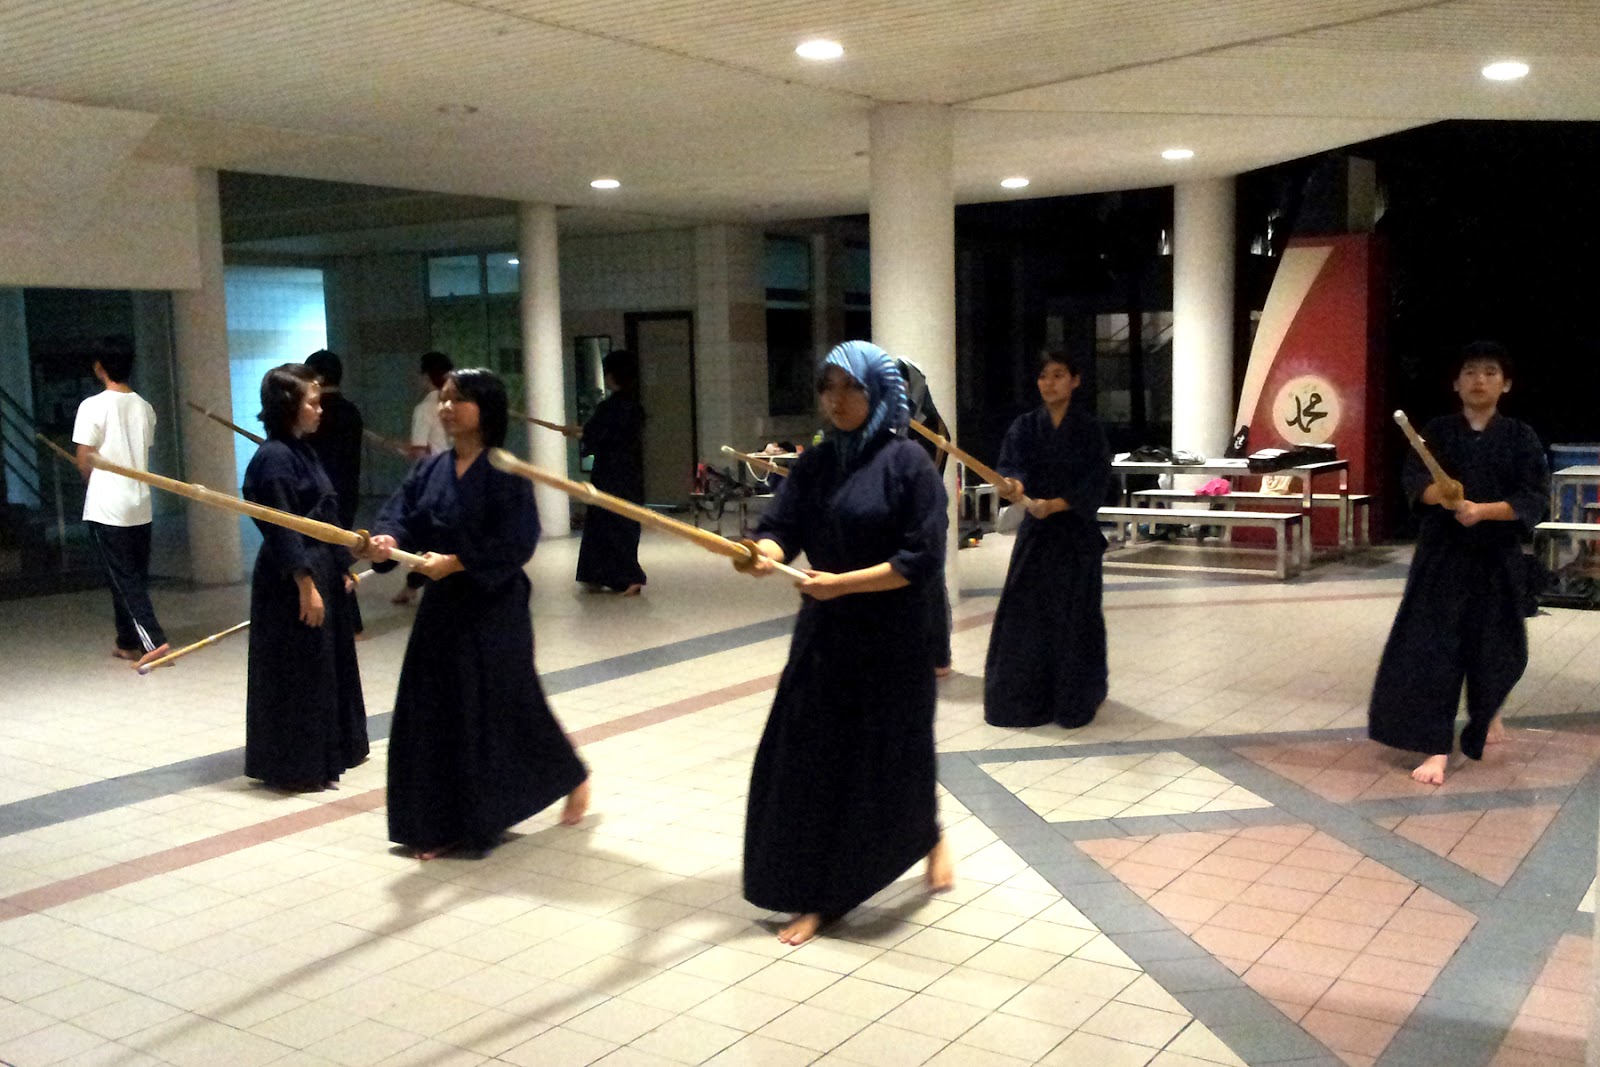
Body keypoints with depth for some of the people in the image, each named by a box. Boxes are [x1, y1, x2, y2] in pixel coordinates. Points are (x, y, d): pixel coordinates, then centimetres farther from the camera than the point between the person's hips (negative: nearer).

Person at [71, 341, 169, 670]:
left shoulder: (93, 406, -11)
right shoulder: (144, 408, 5)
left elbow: (84, 462, -9)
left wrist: (96, 481, 11)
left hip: (107, 507, -6)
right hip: (140, 506, 6)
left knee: (124, 579, -3)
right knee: (135, 577, 13)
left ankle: (153, 641, -13)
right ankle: (128, 643, 22)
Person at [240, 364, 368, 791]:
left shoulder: (303, 451, 12)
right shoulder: (274, 458, -16)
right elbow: (282, 530, -20)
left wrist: (341, 568, 18)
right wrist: (305, 584, -21)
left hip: (321, 571, 10)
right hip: (291, 580, -10)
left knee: (328, 666, 17)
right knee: (297, 674, 0)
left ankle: (327, 754, 30)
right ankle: (295, 767, 11)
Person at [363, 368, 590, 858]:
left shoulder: (505, 472, -12)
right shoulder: (430, 469, 6)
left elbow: (516, 543, -18)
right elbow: (401, 514, -5)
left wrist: (455, 562, -23)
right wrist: (387, 540, -27)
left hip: (493, 610, -6)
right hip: (441, 608, 6)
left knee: (503, 709, 3)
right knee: (434, 715, 7)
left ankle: (572, 778, 30)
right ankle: (442, 827, 18)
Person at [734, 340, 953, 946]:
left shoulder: (907, 463, -10)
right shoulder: (813, 465, 5)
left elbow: (920, 560, -15)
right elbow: (781, 528, -6)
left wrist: (840, 583, -21)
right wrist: (762, 554, -29)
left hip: (892, 640, -4)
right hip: (823, 634, 5)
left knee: (890, 758, 8)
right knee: (807, 760, 1)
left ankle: (931, 834, 42)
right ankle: (819, 898, 13)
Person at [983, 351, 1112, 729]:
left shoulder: (1089, 428, -4)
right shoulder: (1025, 426, 1)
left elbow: (1095, 481, -11)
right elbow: (1011, 464, -14)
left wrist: (1056, 504, -24)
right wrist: (1011, 484, -37)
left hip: (1076, 533, -2)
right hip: (1035, 531, 2)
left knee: (1074, 616, 1)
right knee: (1023, 613, 2)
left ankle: (1075, 698, 16)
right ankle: (1022, 696, 13)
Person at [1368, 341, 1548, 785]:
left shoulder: (1520, 437, -2)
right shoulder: (1437, 430, 0)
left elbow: (1534, 497, -8)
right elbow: (1415, 477, -12)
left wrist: (1483, 510, -24)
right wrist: (1440, 495, -34)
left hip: (1497, 557, 1)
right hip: (1442, 554, 0)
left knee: (1496, 647, 13)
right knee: (1431, 647, -7)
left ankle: (1488, 710, 46)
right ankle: (1437, 749, -2)